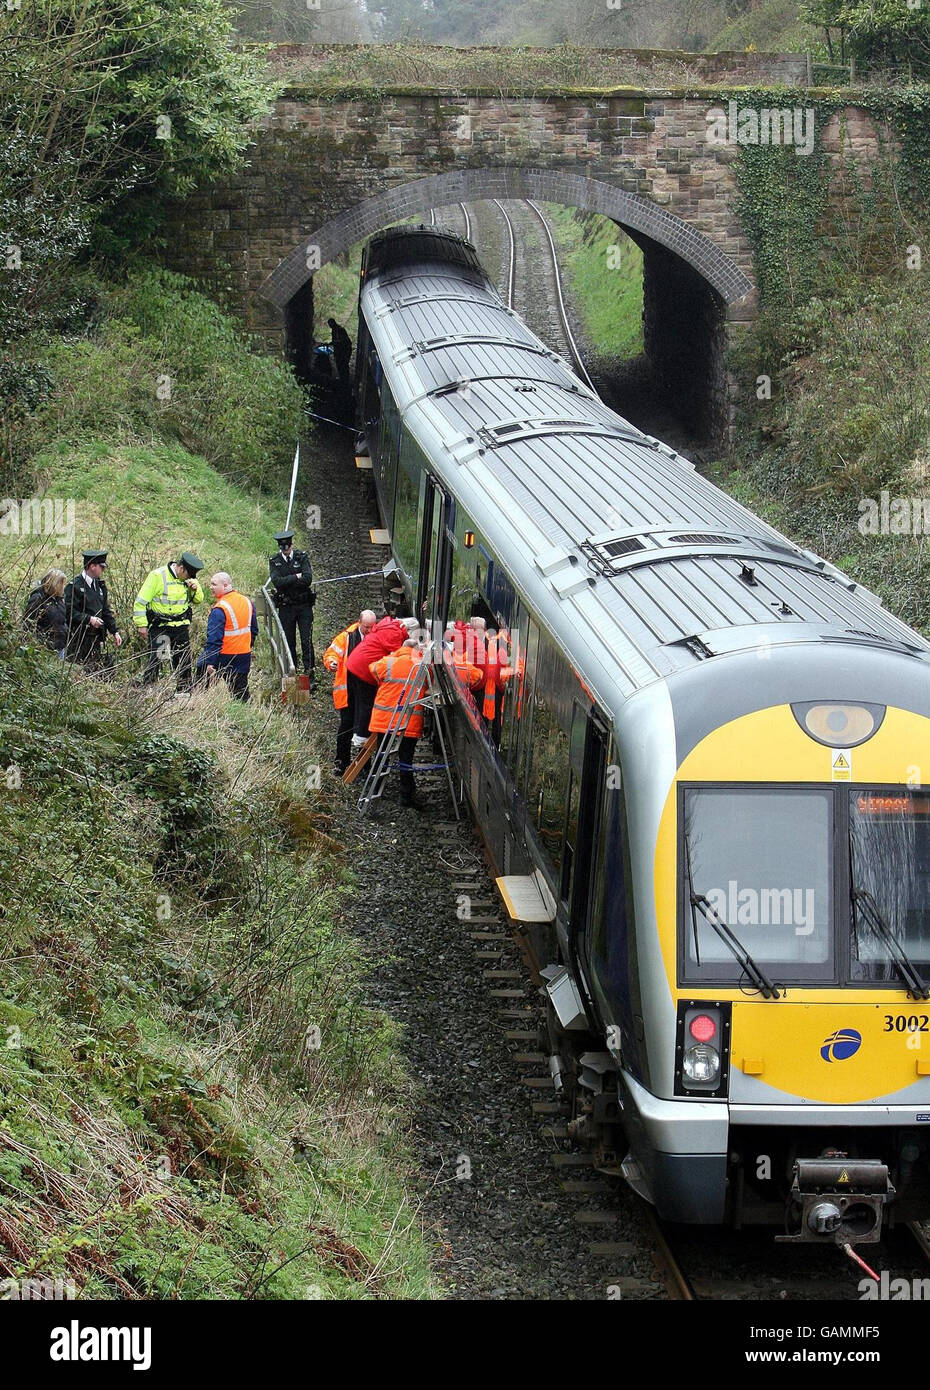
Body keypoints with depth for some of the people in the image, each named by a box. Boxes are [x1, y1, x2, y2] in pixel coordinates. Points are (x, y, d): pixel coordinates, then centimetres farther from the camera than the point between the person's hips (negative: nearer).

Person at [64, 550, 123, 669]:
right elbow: (69, 612, -18)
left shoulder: (99, 585, 14)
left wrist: (115, 632, 12)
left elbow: (106, 610, 19)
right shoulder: (75, 586, -12)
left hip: (98, 638, 8)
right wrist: (89, 619, -24)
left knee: (108, 667, 4)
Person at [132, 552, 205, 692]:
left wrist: (195, 589, -5)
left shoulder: (189, 580, 6)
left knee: (184, 661, 9)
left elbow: (198, 600, 18)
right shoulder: (158, 576, -12)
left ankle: (186, 690, 18)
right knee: (154, 659, -9)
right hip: (159, 626, -6)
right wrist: (141, 625, -10)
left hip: (181, 627, 6)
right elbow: (141, 601, -10)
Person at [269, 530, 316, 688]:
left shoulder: (302, 557, -2)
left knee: (306, 641, -6)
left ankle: (309, 675, -4)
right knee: (289, 642, 5)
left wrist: (286, 581, -12)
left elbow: (308, 579, -15)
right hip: (285, 608, 2)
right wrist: (296, 577, -14)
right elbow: (277, 582, -14)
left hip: (304, 605, -2)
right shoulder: (274, 561, 2)